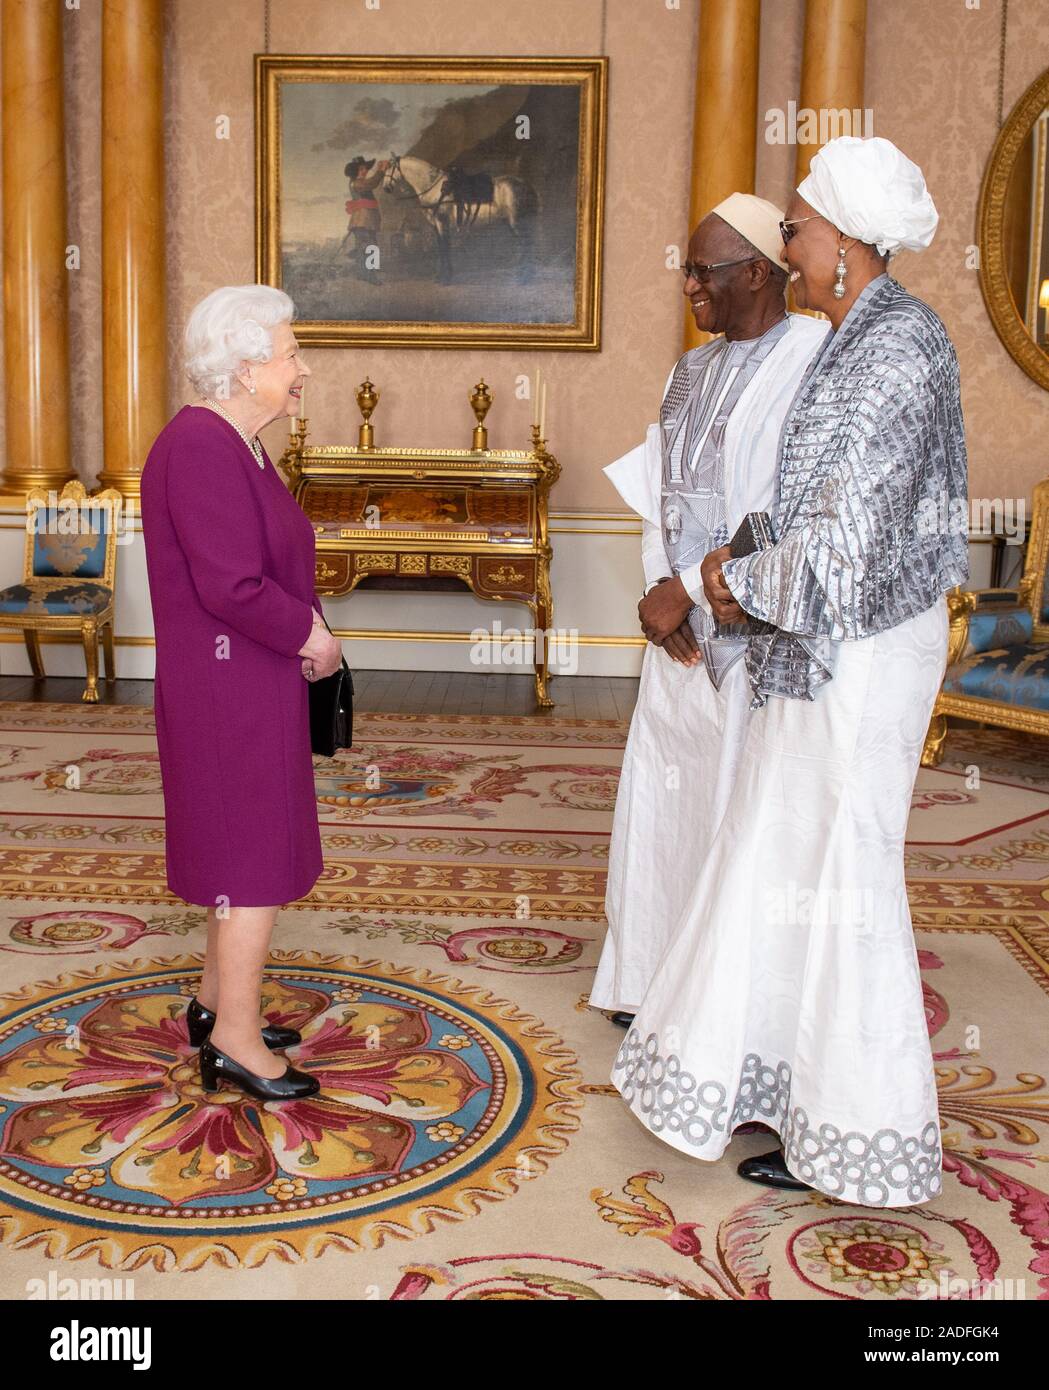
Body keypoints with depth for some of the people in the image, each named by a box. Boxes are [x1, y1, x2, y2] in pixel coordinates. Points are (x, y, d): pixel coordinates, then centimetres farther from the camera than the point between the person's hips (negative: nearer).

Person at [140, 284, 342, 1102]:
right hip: (231, 692, -10)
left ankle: (217, 1003, 32)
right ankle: (235, 1040, 10)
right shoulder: (200, 450, -21)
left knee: (243, 847, 19)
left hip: (251, 682, 10)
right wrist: (311, 636, -12)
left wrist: (304, 625, 0)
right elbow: (234, 587, -26)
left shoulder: (234, 445, 11)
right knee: (257, 857, -2)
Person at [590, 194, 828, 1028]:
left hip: (754, 629, -8)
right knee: (663, 793, 12)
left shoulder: (810, 364, -12)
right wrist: (663, 590, -4)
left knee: (736, 804, -1)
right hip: (681, 619, 8)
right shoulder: (694, 370, 13)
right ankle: (661, 981, 28)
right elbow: (659, 493, 11)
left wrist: (689, 592, -14)